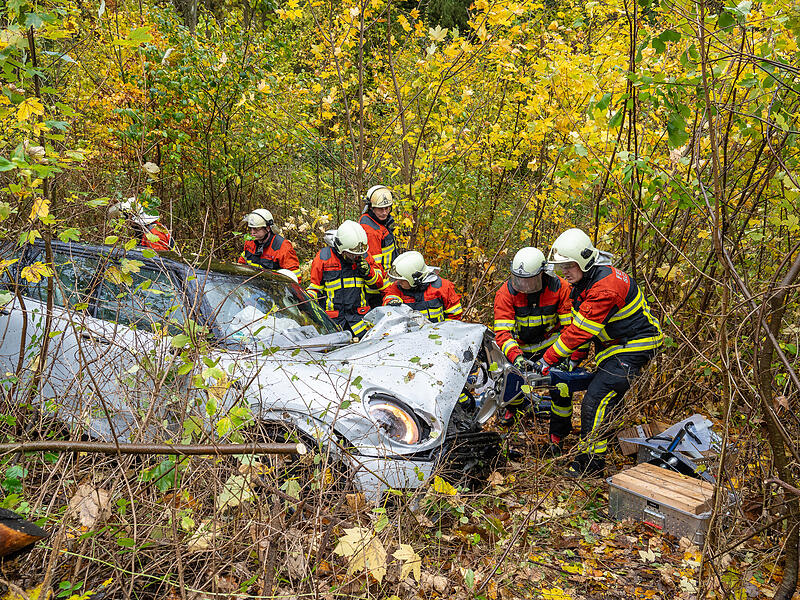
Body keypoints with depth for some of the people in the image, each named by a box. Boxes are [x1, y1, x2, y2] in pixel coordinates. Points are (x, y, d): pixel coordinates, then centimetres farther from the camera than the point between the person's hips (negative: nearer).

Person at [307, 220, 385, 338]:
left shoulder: (363, 256, 6)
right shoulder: (323, 257, -1)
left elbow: (378, 283, 13)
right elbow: (315, 286, 11)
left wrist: (368, 272, -6)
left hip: (358, 315, 2)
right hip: (333, 315, -2)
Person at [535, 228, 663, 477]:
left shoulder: (605, 288, -29)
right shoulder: (584, 280, 3)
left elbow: (581, 329, -29)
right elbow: (578, 325, 13)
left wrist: (548, 359, -24)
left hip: (633, 348, -10)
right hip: (615, 345, 10)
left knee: (596, 399, -14)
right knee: (603, 398, 14)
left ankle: (591, 462, -6)